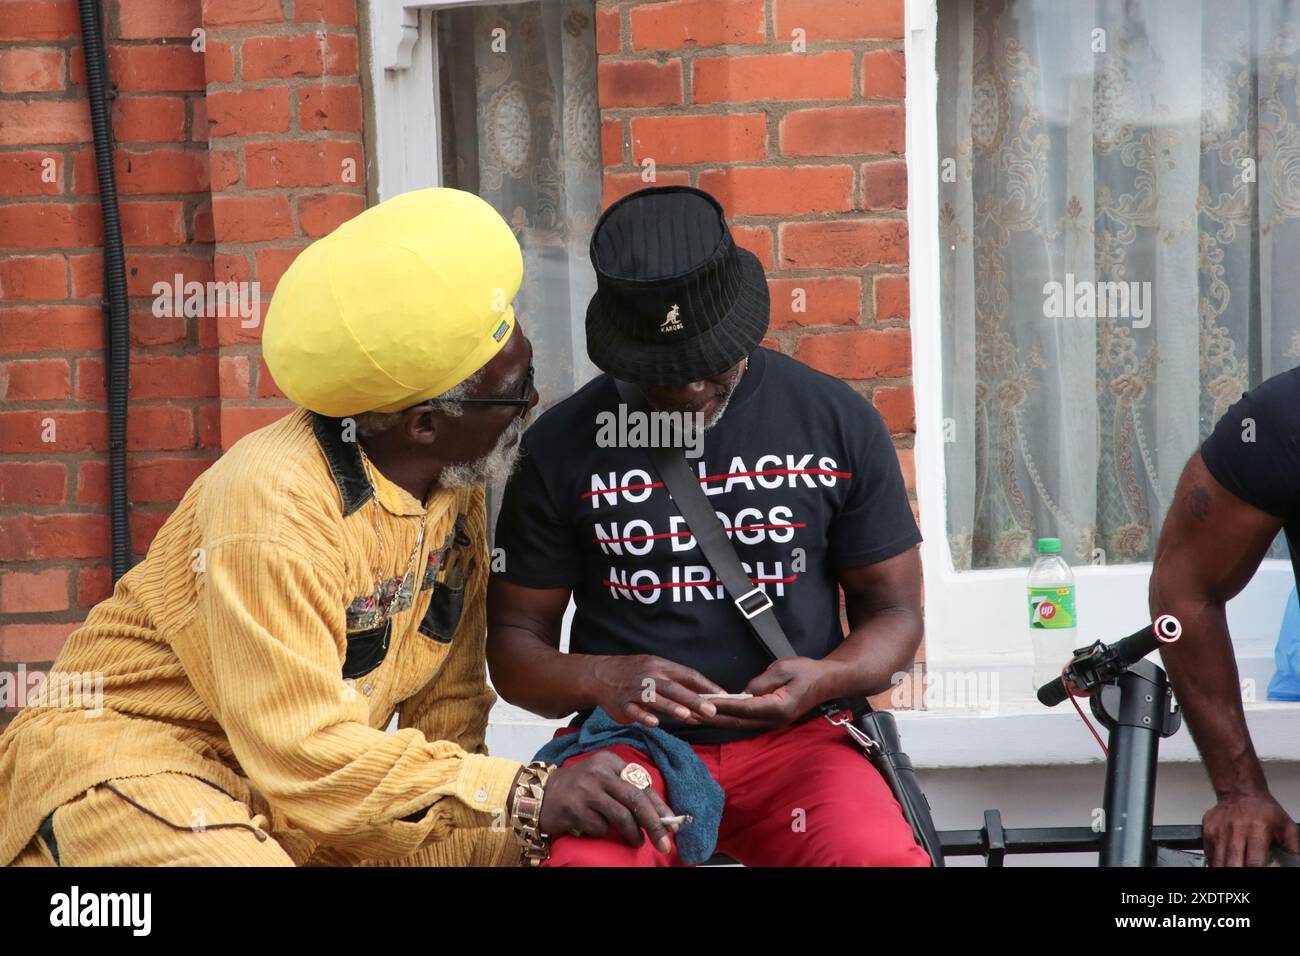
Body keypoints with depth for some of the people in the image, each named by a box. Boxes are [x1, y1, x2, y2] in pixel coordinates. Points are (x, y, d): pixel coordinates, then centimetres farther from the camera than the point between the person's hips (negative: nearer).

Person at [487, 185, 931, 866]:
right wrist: (598, 679, -15)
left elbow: (893, 611, 12)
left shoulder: (839, 421, 5)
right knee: (584, 858, -35)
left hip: (796, 737, 1)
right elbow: (514, 642, 8)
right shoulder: (561, 446, 3)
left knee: (884, 857, -32)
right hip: (629, 738, 0)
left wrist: (824, 678, -11)